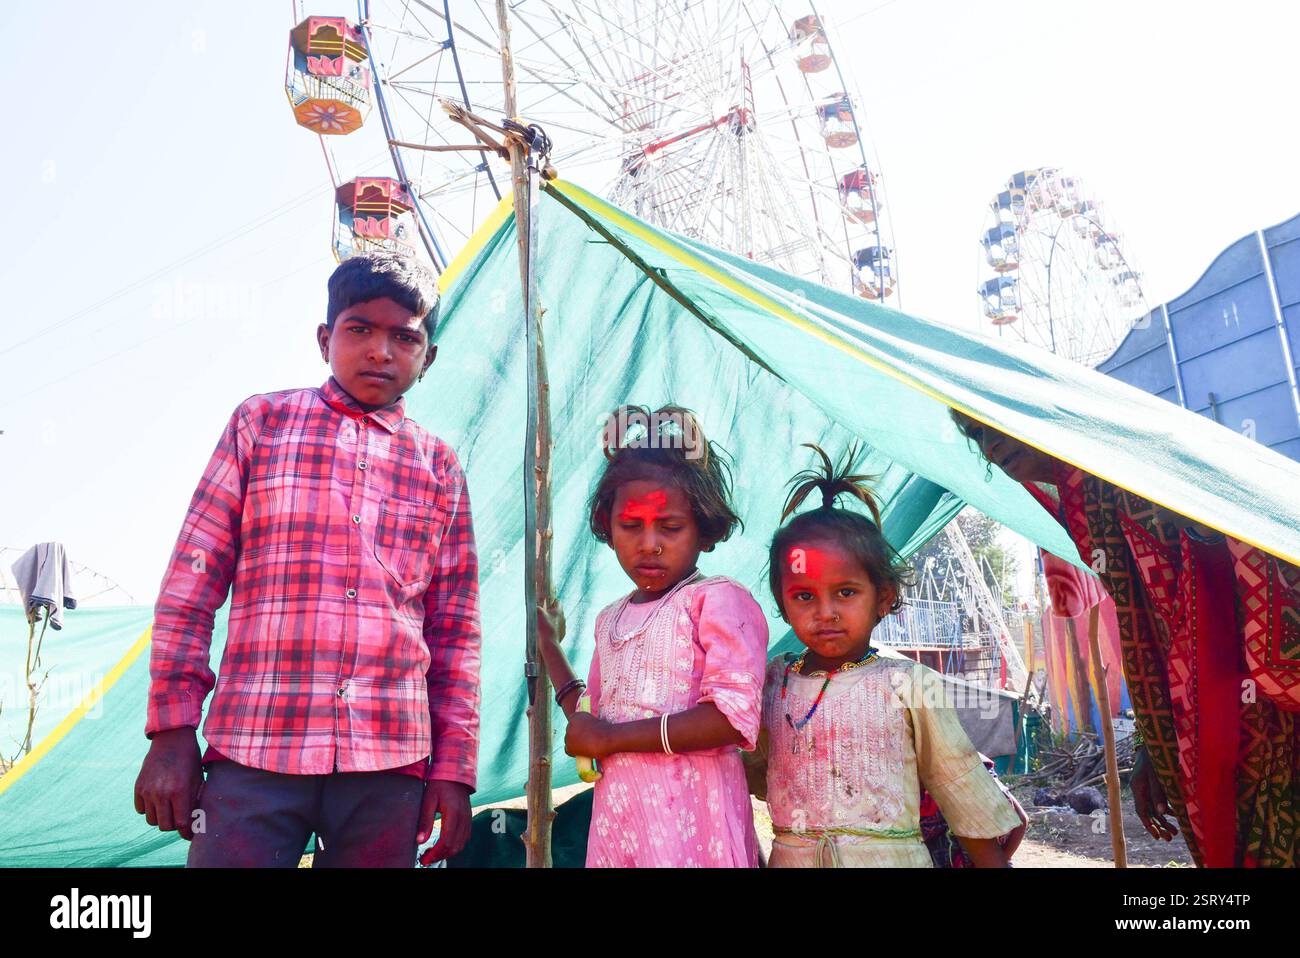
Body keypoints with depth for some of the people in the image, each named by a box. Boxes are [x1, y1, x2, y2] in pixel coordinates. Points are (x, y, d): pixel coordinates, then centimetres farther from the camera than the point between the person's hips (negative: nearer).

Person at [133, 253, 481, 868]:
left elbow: (455, 631, 10)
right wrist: (171, 734, 0)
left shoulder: (440, 467, 11)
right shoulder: (261, 423, 7)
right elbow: (190, 586, 5)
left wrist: (453, 765, 5)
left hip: (391, 763, 2)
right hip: (255, 751, -1)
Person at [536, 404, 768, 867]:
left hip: (687, 815, -6)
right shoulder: (611, 618, 13)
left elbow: (733, 716, -20)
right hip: (615, 811, 6)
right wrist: (548, 645, 19)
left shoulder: (719, 599, -9)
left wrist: (612, 737, -15)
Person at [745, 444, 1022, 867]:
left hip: (891, 855, -2)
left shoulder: (910, 685, -7)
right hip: (790, 856, 2)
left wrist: (991, 859, 0)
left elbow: (963, 790, 0)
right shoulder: (773, 681, 1)